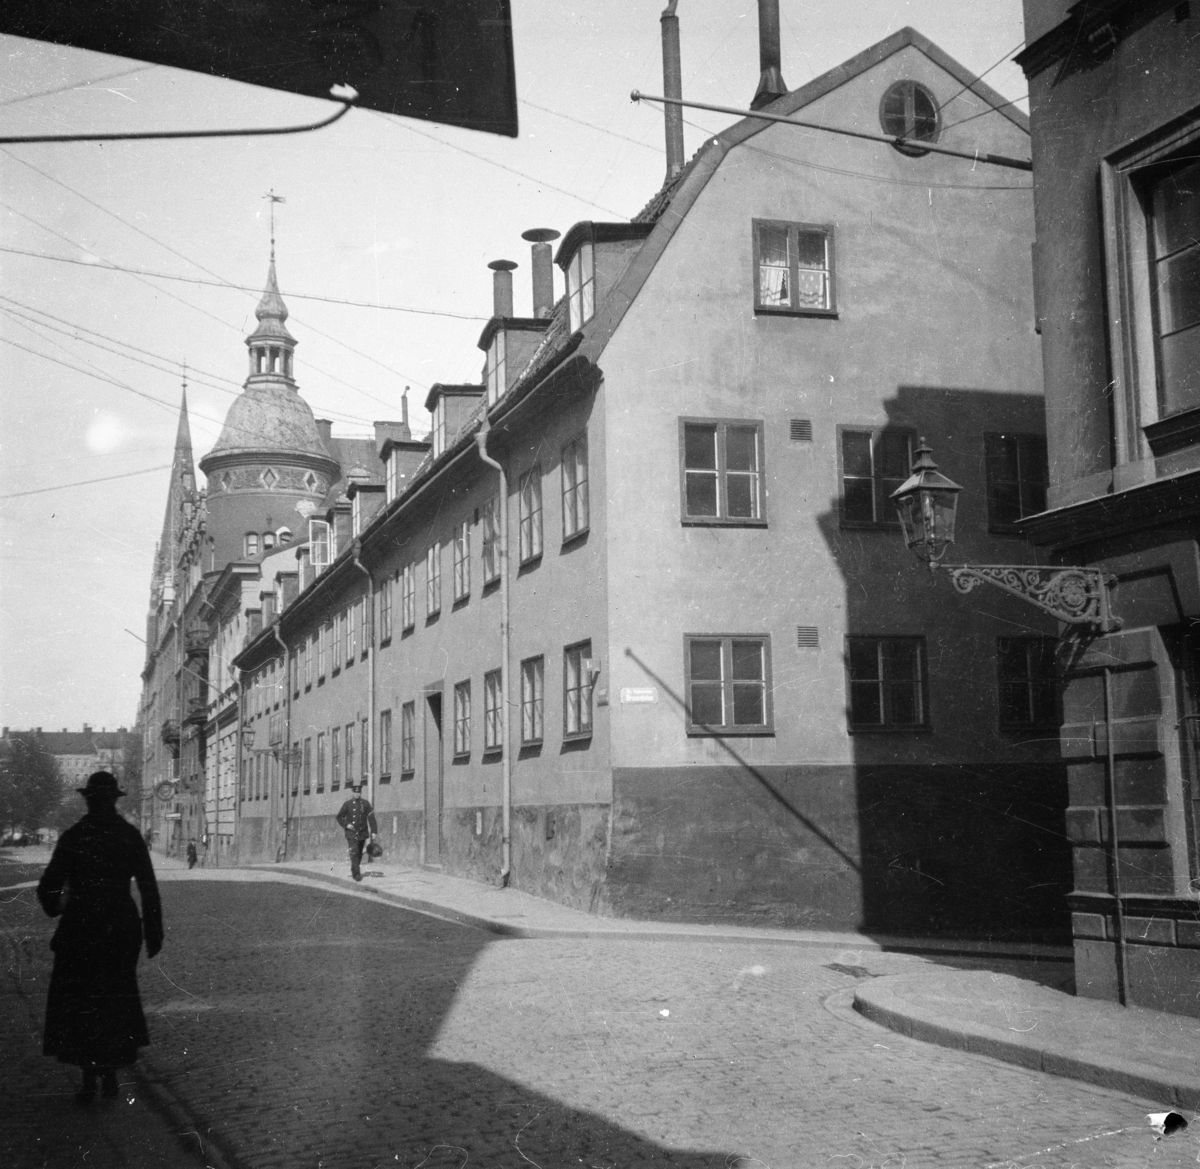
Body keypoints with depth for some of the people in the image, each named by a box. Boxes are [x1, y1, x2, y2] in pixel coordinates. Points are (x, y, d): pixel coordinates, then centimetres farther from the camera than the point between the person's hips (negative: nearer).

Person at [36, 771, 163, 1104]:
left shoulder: (73, 837, -10)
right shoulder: (131, 835, -3)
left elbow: (48, 887, -7)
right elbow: (149, 889, -3)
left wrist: (55, 907, 15)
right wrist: (154, 933, 4)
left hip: (82, 927, -2)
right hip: (122, 926, 3)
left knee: (79, 1004, 10)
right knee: (116, 999, 18)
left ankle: (89, 1083, 8)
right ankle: (111, 1075, 20)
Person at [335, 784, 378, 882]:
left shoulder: (365, 804, 3)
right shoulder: (347, 804, -1)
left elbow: (371, 818, 1)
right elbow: (339, 817, 6)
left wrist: (373, 831, -6)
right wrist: (346, 825, -12)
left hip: (362, 833, 3)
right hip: (351, 833, -3)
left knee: (359, 854, 13)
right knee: (354, 852, -16)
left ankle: (354, 870, 34)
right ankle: (356, 874, -19)